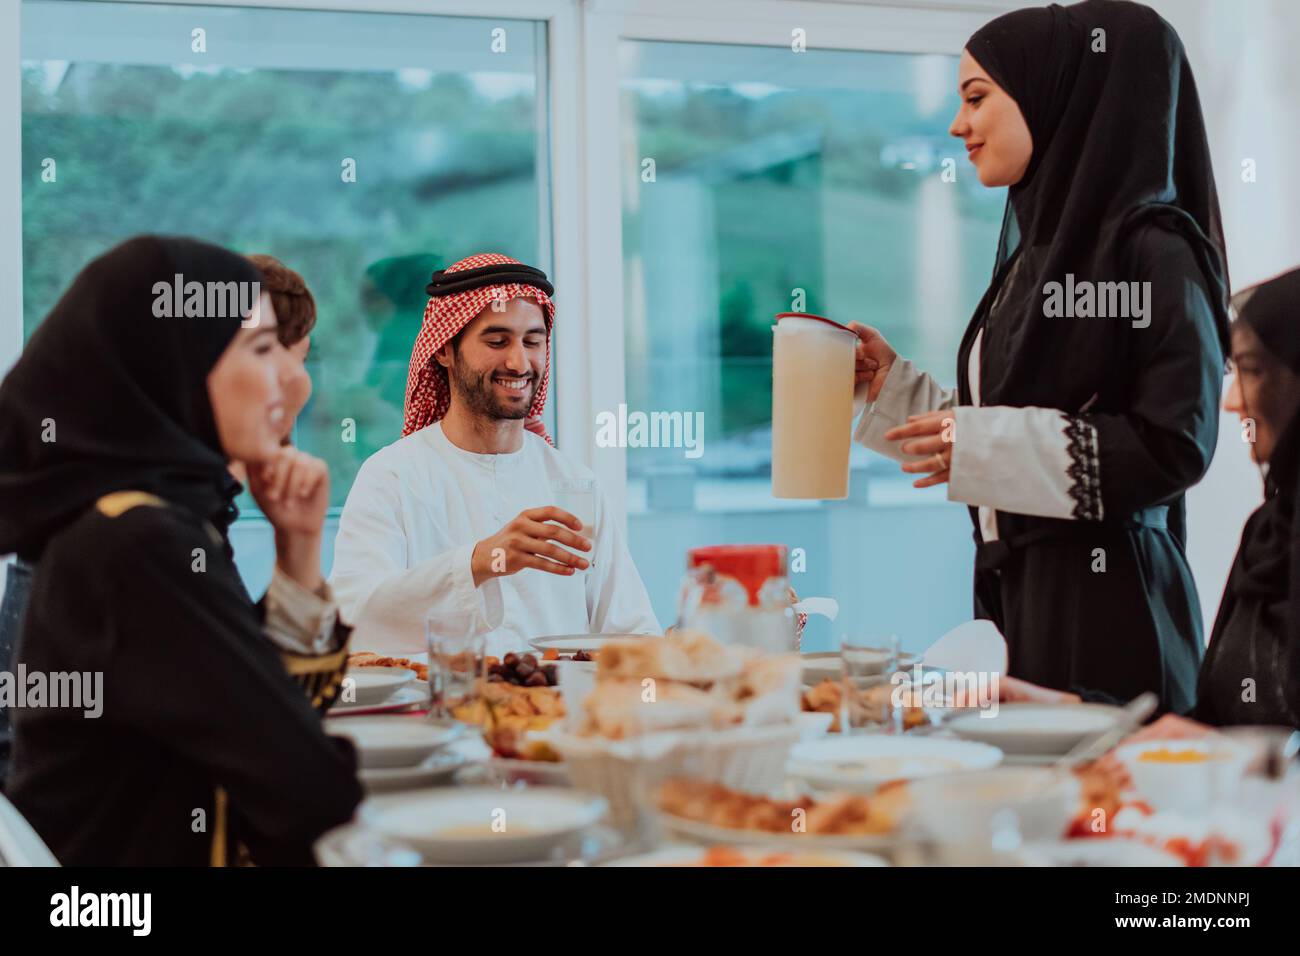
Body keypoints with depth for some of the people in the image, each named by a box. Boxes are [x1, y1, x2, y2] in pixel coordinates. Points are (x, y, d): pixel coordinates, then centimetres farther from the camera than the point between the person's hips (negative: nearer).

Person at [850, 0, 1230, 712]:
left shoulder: (1154, 252, -11)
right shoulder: (1037, 251, 13)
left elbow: (1175, 447, -17)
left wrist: (985, 446, -18)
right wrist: (890, 385, 8)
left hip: (1101, 606, -7)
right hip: (1014, 590, 7)